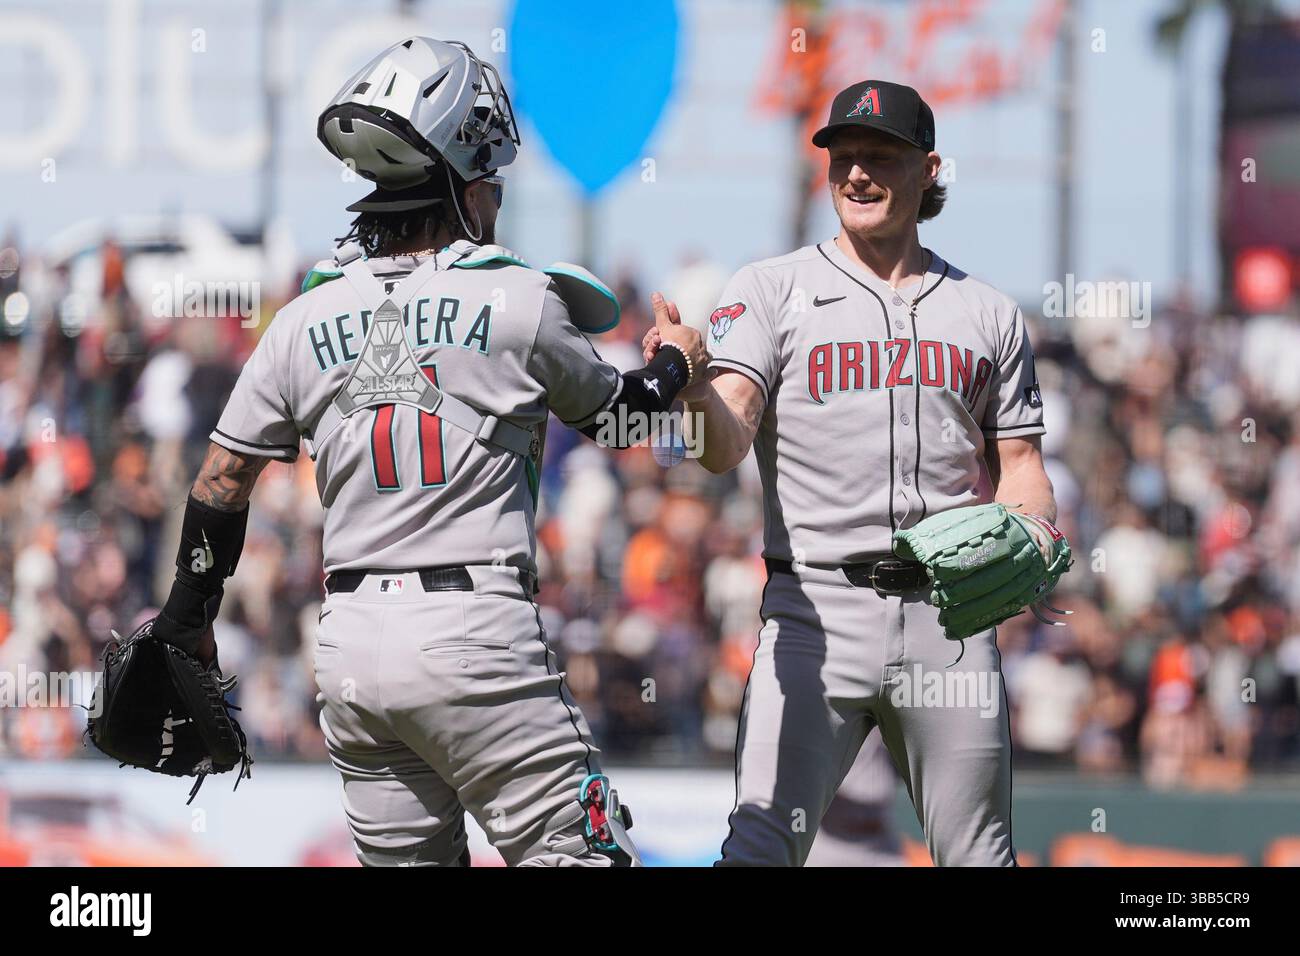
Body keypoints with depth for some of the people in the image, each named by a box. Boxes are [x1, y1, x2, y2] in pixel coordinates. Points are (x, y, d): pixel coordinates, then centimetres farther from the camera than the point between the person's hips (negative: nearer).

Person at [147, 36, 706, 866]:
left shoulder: (305, 322, 8)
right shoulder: (517, 301, -4)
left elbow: (225, 479, 13)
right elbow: (607, 407, 13)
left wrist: (188, 618, 26)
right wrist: (674, 368, 35)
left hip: (348, 642, 5)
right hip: (475, 640, -5)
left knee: (407, 859, 14)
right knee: (580, 853, -3)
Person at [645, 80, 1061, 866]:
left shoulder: (989, 314, 14)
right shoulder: (771, 291, 5)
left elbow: (1019, 464, 16)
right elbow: (726, 445, -9)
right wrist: (696, 393, -33)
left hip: (952, 614, 2)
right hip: (816, 607, -2)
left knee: (979, 855, 8)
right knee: (759, 846, -11)